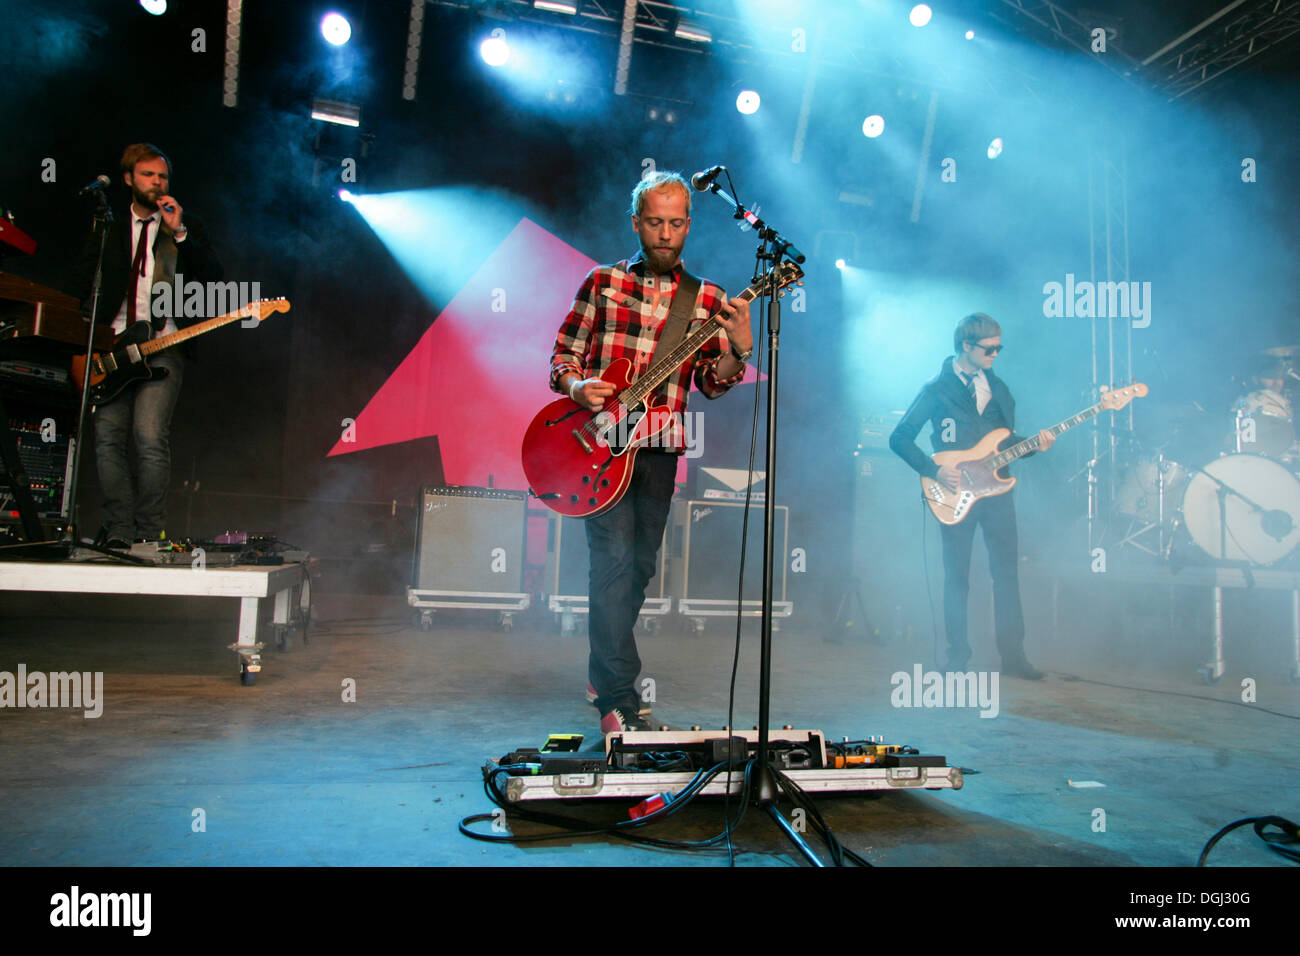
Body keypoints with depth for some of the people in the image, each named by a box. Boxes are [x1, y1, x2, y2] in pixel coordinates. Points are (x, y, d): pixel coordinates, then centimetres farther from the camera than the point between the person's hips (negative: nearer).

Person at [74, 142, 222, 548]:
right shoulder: (108, 229, 21)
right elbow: (84, 289, 21)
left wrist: (179, 233, -9)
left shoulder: (188, 227, 14)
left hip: (162, 347, -3)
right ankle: (119, 534, 2)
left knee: (151, 439, -15)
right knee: (107, 439, -4)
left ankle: (150, 535, -9)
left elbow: (212, 278, -2)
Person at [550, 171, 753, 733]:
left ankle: (603, 678, 30)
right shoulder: (602, 282, 6)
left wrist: (737, 351, -15)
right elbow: (563, 355, 8)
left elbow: (711, 383, 4)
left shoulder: (707, 301, 9)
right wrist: (576, 386, -13)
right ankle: (617, 700, -8)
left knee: (639, 568, 10)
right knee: (614, 559, -14)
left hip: (659, 450, 3)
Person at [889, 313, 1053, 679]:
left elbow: (1006, 441, 21)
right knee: (957, 578, 0)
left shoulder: (998, 387, 14)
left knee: (1007, 573, 6)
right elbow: (899, 439, -7)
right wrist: (935, 470, -17)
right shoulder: (938, 389, -4)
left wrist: (1035, 444, 1)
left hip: (996, 490, 5)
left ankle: (1013, 655, 15)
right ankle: (958, 659, 10)